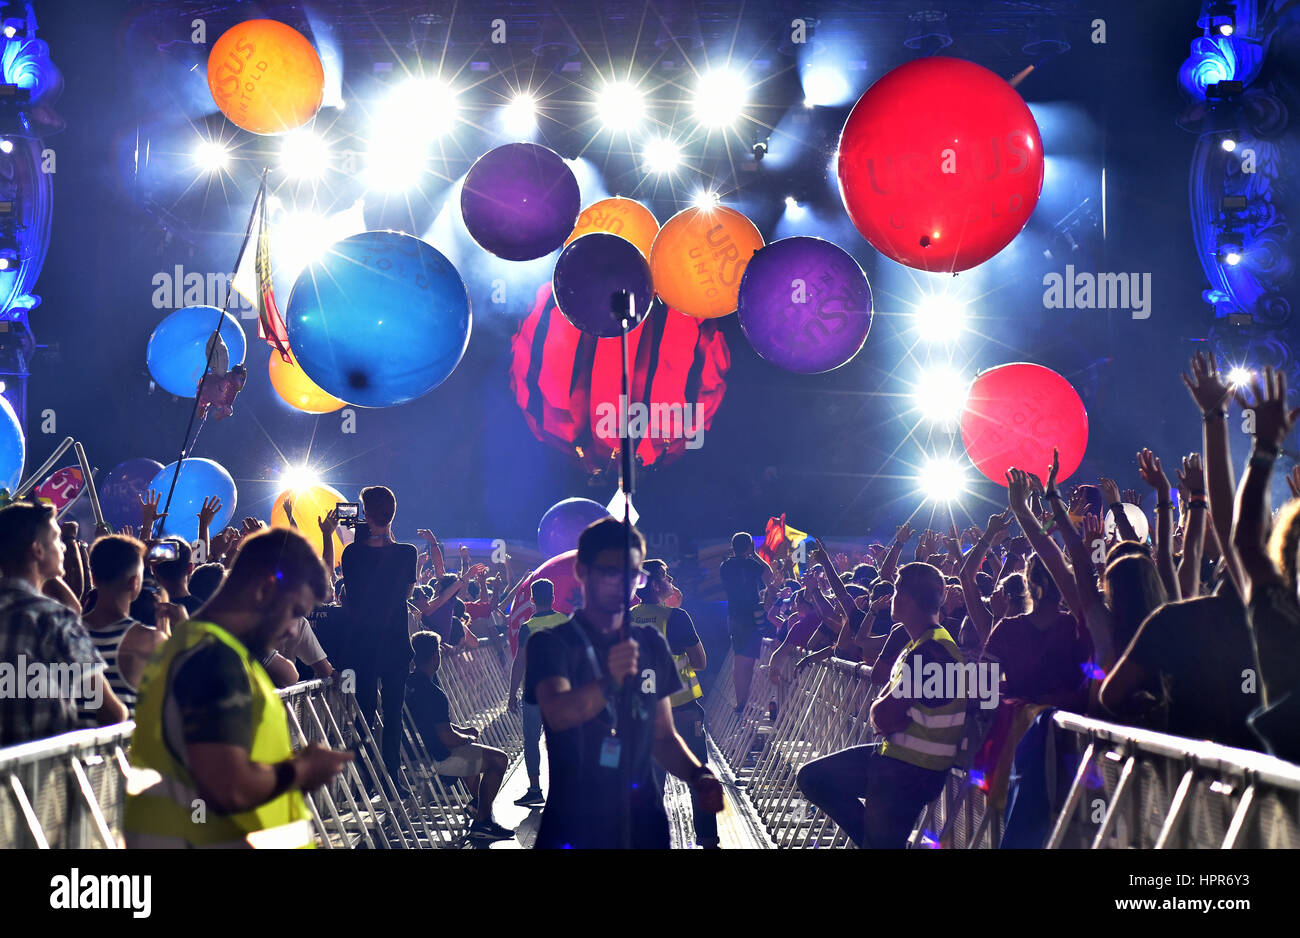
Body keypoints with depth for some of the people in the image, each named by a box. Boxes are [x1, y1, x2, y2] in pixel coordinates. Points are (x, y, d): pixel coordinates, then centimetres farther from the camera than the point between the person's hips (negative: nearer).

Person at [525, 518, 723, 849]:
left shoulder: (651, 645, 12)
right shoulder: (551, 644, -4)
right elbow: (557, 713, -23)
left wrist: (697, 776, -2)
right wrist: (609, 683, -41)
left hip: (644, 824, 4)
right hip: (575, 826, -4)